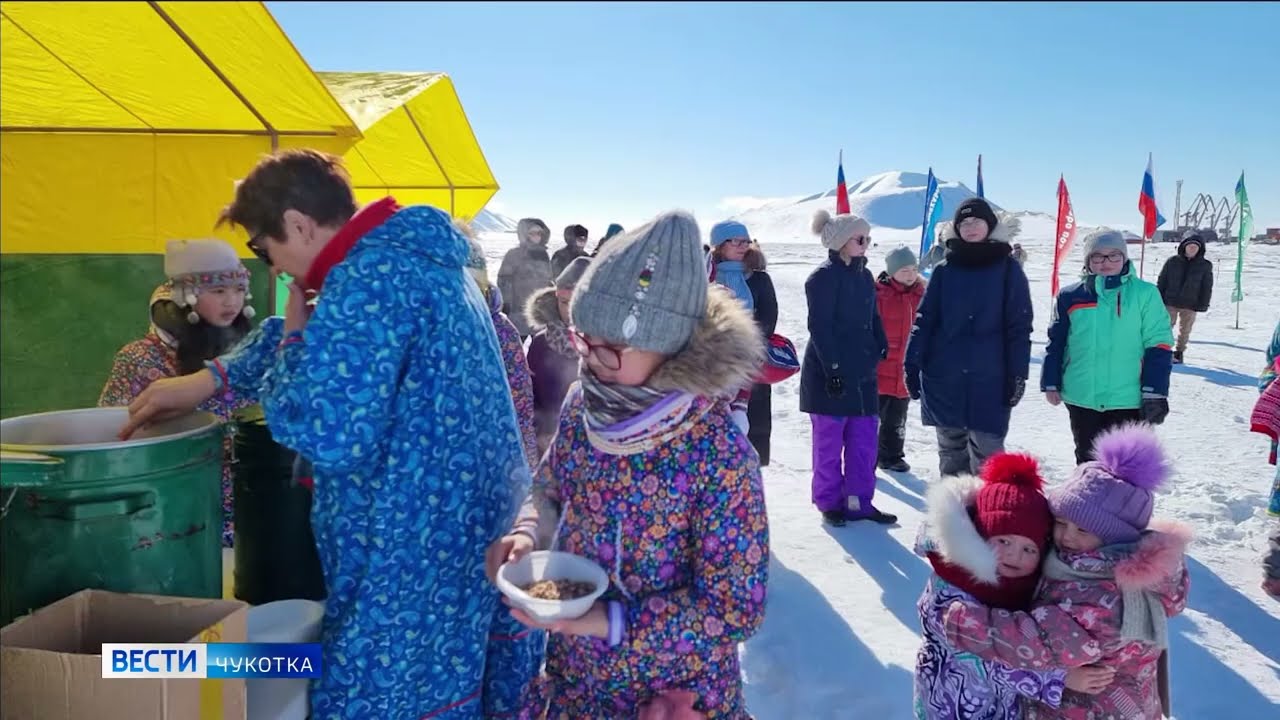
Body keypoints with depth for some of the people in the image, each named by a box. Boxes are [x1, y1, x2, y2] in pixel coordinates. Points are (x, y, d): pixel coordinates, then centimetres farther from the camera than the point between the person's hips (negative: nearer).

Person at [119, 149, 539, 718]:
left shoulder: (369, 277, -21)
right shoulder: (415, 252, 11)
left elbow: (326, 436, -26)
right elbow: (324, 339, 22)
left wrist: (291, 344, -9)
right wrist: (209, 379, 17)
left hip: (419, 544, -10)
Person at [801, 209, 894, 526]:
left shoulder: (864, 276, 13)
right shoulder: (824, 277, -11)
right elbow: (820, 327, -16)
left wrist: (880, 350, 10)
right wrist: (833, 367, -19)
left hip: (863, 372, 8)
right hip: (829, 374, -7)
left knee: (864, 439, 9)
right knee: (829, 440, 3)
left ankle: (859, 502, 19)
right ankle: (829, 502, 17)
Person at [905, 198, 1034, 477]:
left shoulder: (1008, 269, 2)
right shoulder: (944, 270, 7)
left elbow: (1020, 326, -1)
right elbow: (925, 320, 6)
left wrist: (1018, 373, -7)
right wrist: (912, 364, -1)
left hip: (990, 379, -2)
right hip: (944, 377, 3)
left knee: (987, 451, -2)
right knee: (951, 451, 11)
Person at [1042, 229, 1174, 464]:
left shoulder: (1144, 294, -2)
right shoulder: (1070, 296, 4)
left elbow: (1159, 345, -4)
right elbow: (1056, 343, 9)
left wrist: (1155, 392, -8)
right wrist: (1051, 383, 5)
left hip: (1127, 400, -2)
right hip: (1081, 399, 2)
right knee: (1088, 462, 17)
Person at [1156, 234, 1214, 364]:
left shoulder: (1205, 265, 1)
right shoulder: (1172, 262, 0)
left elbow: (1207, 287, 3)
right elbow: (1161, 281, 3)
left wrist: (1203, 304, -3)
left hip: (1190, 305, 1)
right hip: (1170, 302, -1)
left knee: (1184, 330, 10)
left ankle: (1178, 353, 22)